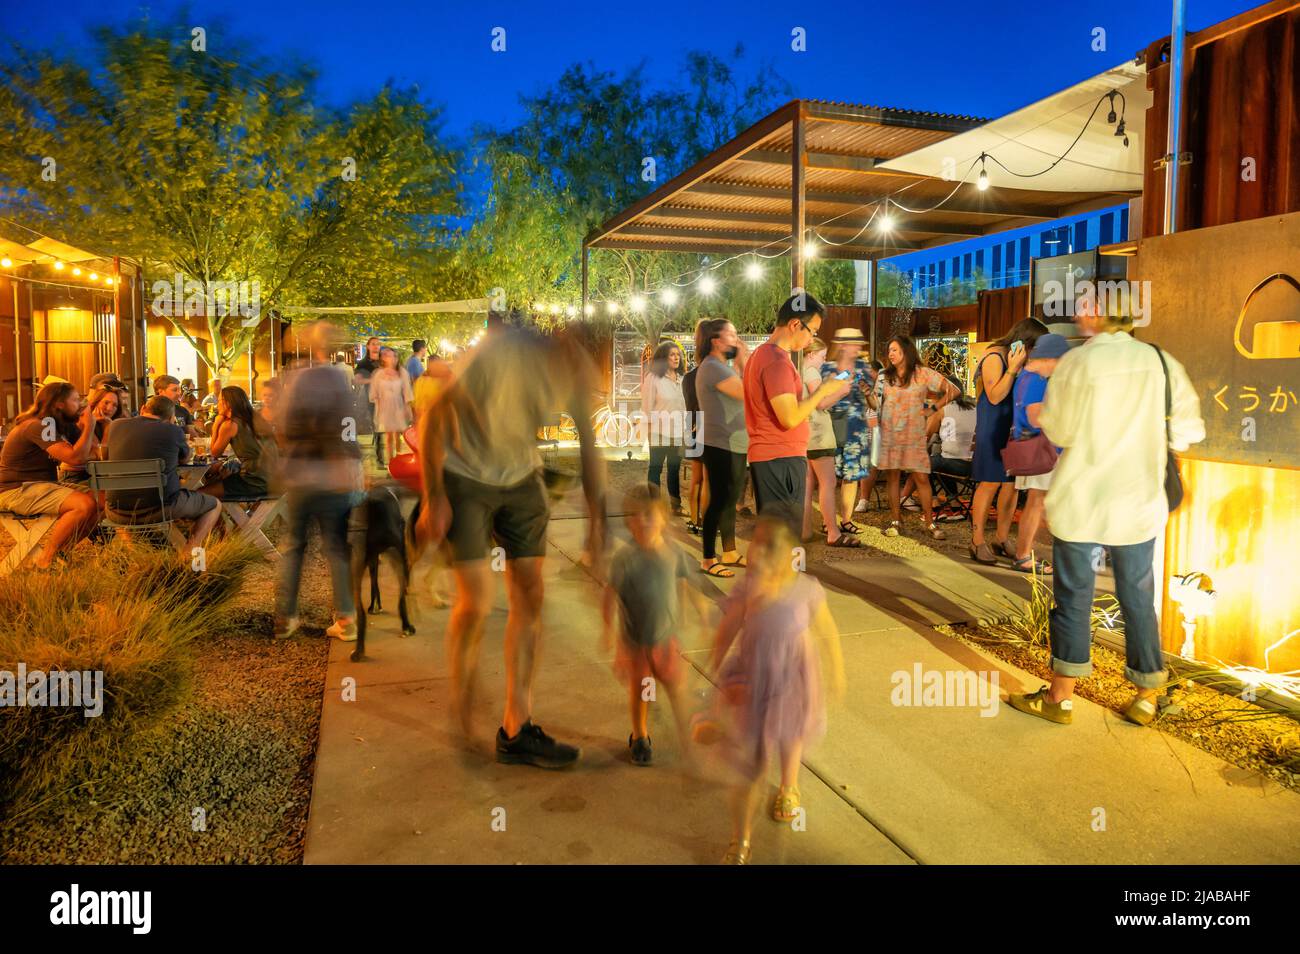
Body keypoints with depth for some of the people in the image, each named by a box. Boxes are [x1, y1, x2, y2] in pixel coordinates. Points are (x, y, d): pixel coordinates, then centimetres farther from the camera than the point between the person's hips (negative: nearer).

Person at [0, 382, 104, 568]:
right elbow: (75, 458, -27)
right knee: (86, 504, -28)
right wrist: (90, 424, -21)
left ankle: (60, 552, 4)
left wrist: (94, 421, 1)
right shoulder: (38, 425, -18)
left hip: (43, 484, 10)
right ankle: (45, 560, -15)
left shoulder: (61, 425, 12)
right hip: (18, 490, -10)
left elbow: (89, 451, 9)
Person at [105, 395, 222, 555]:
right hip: (159, 508, -4)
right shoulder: (173, 431, -5)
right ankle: (189, 550, -5)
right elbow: (185, 459, 15)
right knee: (215, 505, 17)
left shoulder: (116, 425, 6)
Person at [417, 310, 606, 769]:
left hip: (521, 478, 5)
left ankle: (516, 730, 11)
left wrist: (597, 520, 1)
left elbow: (588, 445, 1)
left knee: (530, 597, 0)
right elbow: (432, 418, -19)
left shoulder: (576, 370, -13)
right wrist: (433, 499, -16)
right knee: (477, 601, -9)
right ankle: (459, 707, 21)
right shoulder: (499, 354, -30)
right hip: (465, 477, -5)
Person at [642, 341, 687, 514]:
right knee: (656, 468, 3)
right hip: (659, 432, -5)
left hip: (677, 433, 5)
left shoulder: (681, 379, 11)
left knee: (675, 469, 12)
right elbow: (647, 406, -5)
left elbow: (685, 405, 15)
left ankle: (676, 506, 21)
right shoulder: (653, 377, -5)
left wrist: (686, 427, 11)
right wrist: (650, 429, -8)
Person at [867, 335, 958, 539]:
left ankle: (929, 521, 6)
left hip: (914, 435, -2)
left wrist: (934, 408, -1)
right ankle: (895, 520, 11)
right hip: (889, 434, 2)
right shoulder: (884, 377, 8)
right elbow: (876, 405, 7)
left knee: (922, 478, -2)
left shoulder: (923, 374, -1)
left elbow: (952, 390, 3)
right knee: (892, 476, 3)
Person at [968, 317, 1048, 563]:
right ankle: (978, 542, 3)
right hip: (993, 430, -8)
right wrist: (1012, 369, -21)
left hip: (1015, 430, 8)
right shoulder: (995, 357, -11)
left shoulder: (1022, 360, 13)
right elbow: (995, 396, -17)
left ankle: (1002, 540, 18)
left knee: (1011, 484, 8)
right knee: (989, 484, -4)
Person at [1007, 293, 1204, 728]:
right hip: (1139, 503, 3)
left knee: (1073, 597, 6)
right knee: (1139, 600, 14)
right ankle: (1146, 698, 22)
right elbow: (1188, 431, 1)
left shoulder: (1076, 362, -10)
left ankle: (1060, 698, 15)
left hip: (1081, 503, -3)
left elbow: (1058, 431, -5)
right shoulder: (1163, 363, 0)